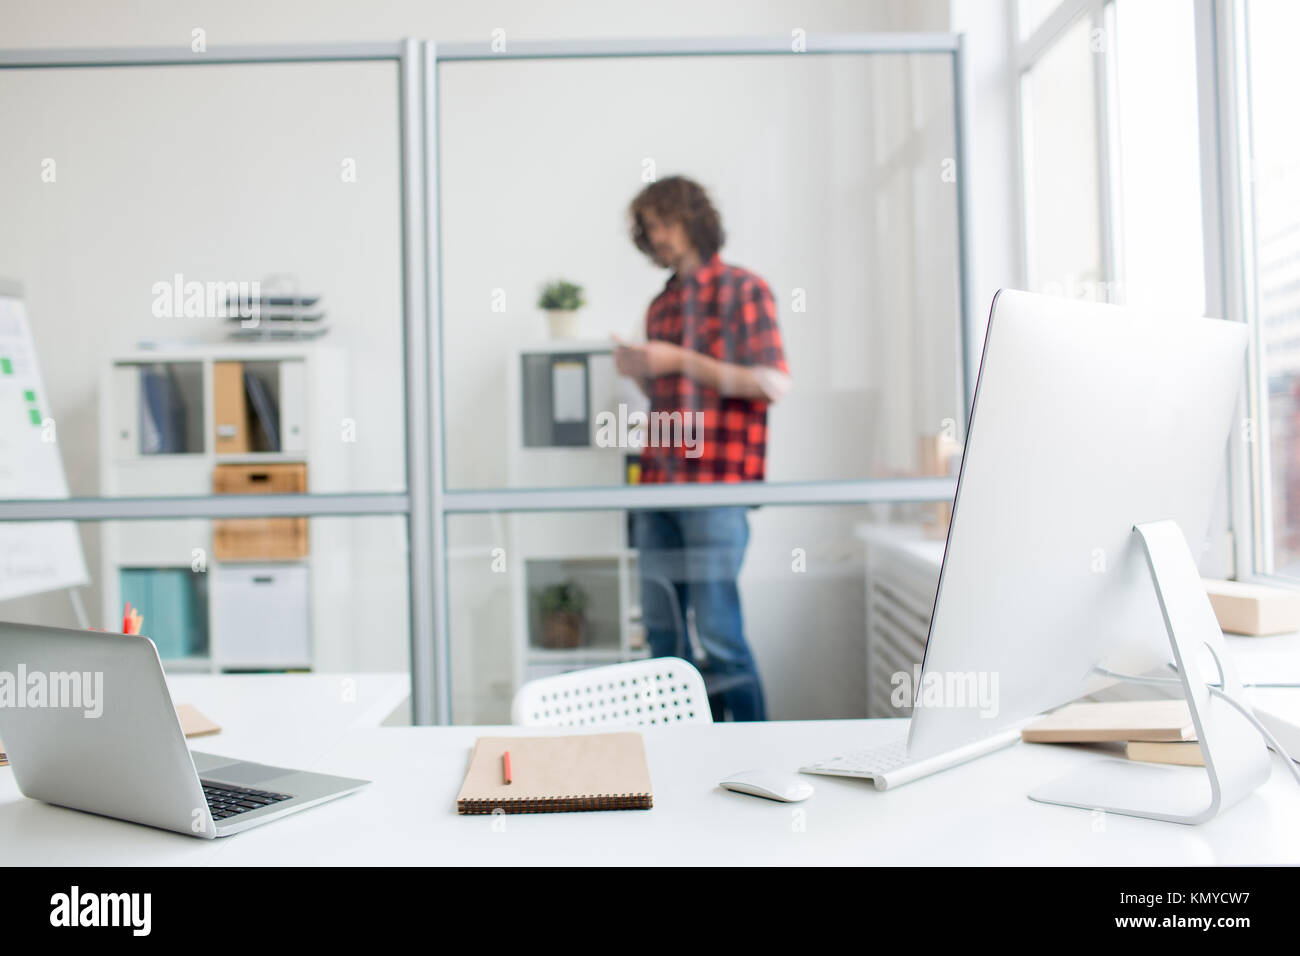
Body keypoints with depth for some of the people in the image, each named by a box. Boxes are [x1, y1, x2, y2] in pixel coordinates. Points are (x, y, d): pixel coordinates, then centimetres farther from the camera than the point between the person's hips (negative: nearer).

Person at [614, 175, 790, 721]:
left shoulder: (742, 290, 1)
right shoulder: (661, 305, 20)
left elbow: (774, 384, -10)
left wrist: (682, 361, -10)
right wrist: (640, 372, 5)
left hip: (716, 486, -7)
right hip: (659, 482, 7)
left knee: (719, 634, -8)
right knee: (662, 633, 7)